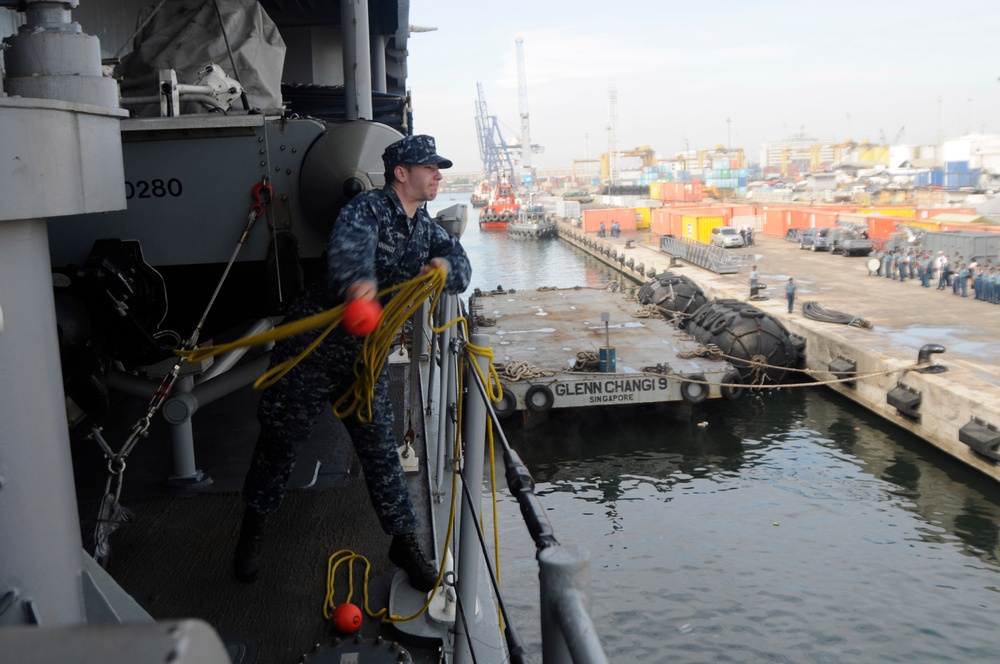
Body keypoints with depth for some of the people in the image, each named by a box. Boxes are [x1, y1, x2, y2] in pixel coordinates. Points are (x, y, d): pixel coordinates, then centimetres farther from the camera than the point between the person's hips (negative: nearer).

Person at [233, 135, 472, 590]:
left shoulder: (425, 228, 9)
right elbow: (350, 243, -38)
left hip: (367, 353, 6)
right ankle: (253, 527, 29)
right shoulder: (368, 209, -16)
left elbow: (461, 267, 3)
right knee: (281, 437, 8)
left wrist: (445, 266, -23)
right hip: (314, 344, -5)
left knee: (379, 447, 6)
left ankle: (404, 541, 17)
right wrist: (358, 282, -61)